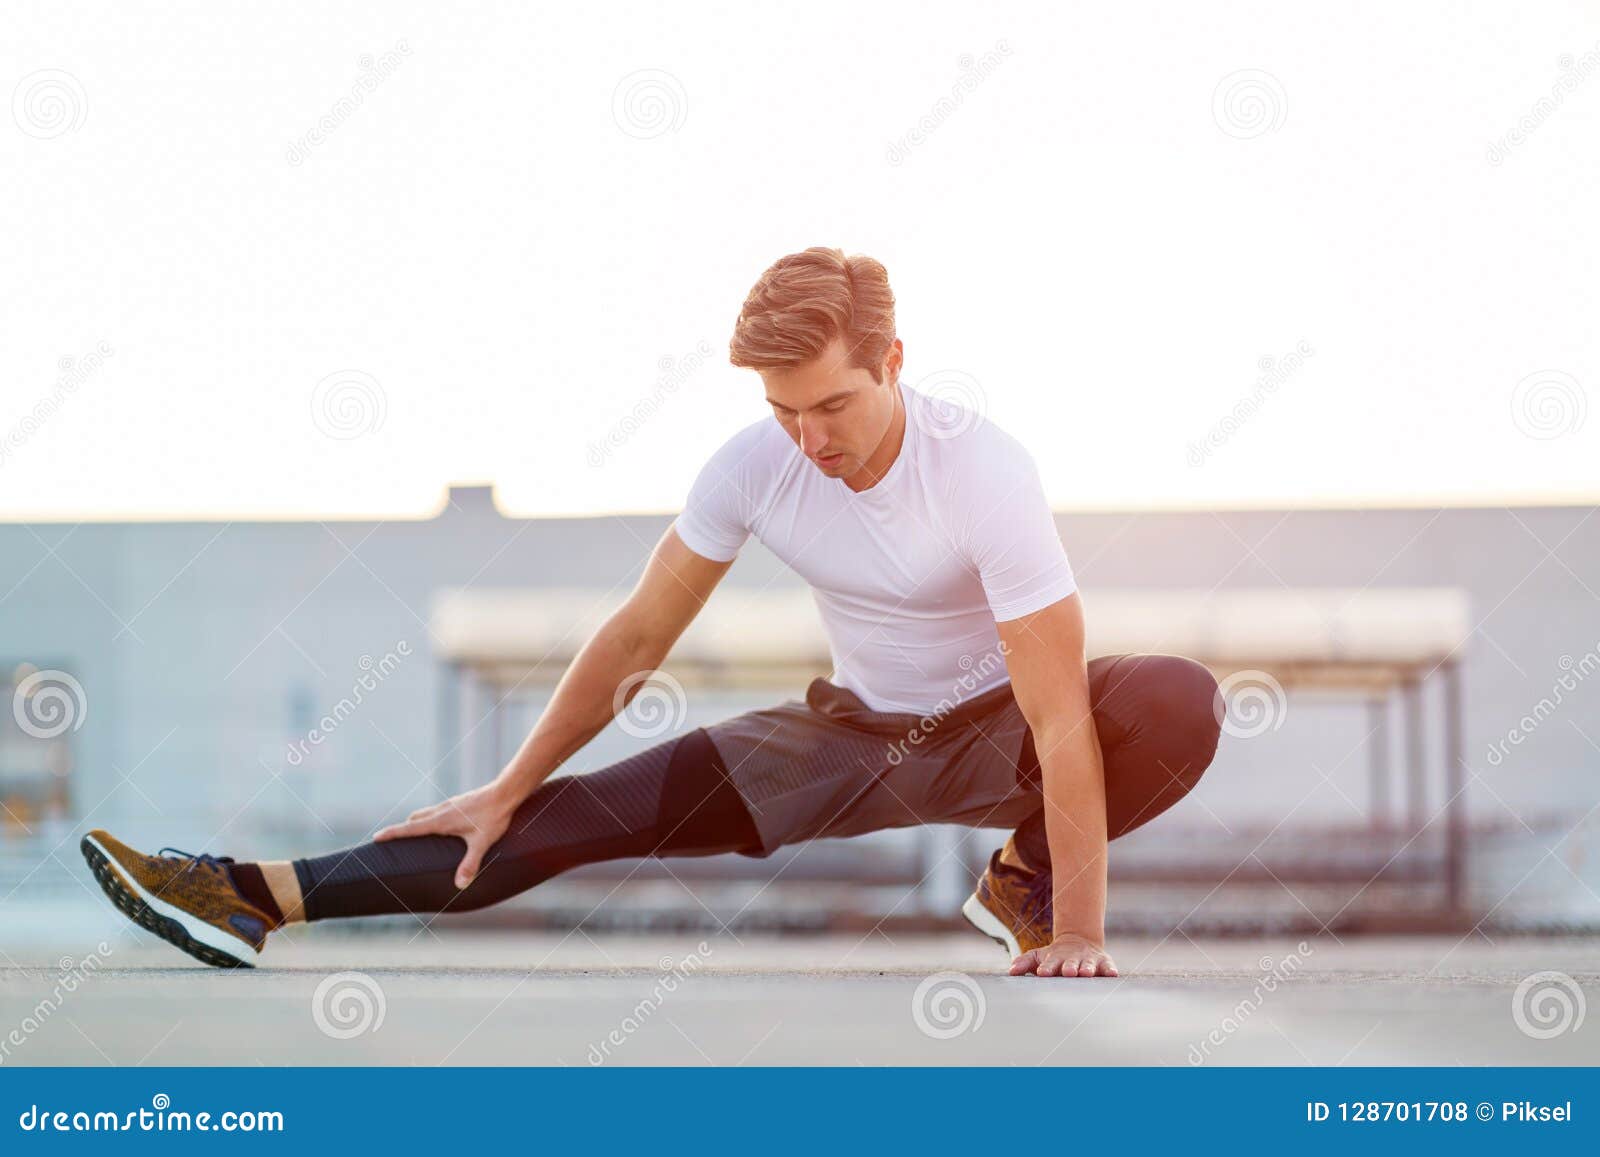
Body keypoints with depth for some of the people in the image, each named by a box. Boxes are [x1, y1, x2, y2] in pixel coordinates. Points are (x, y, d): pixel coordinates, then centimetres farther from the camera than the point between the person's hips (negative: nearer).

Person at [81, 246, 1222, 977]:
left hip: (993, 731, -3)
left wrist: (1077, 938, -34)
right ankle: (269, 894, -19)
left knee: (1176, 703, -35)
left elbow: (1061, 719, -31)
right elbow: (638, 638, -4)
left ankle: (1030, 877, -8)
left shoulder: (983, 470, -30)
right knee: (613, 808, -12)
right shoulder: (753, 467, -16)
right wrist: (505, 793, -2)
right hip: (858, 731, 3)